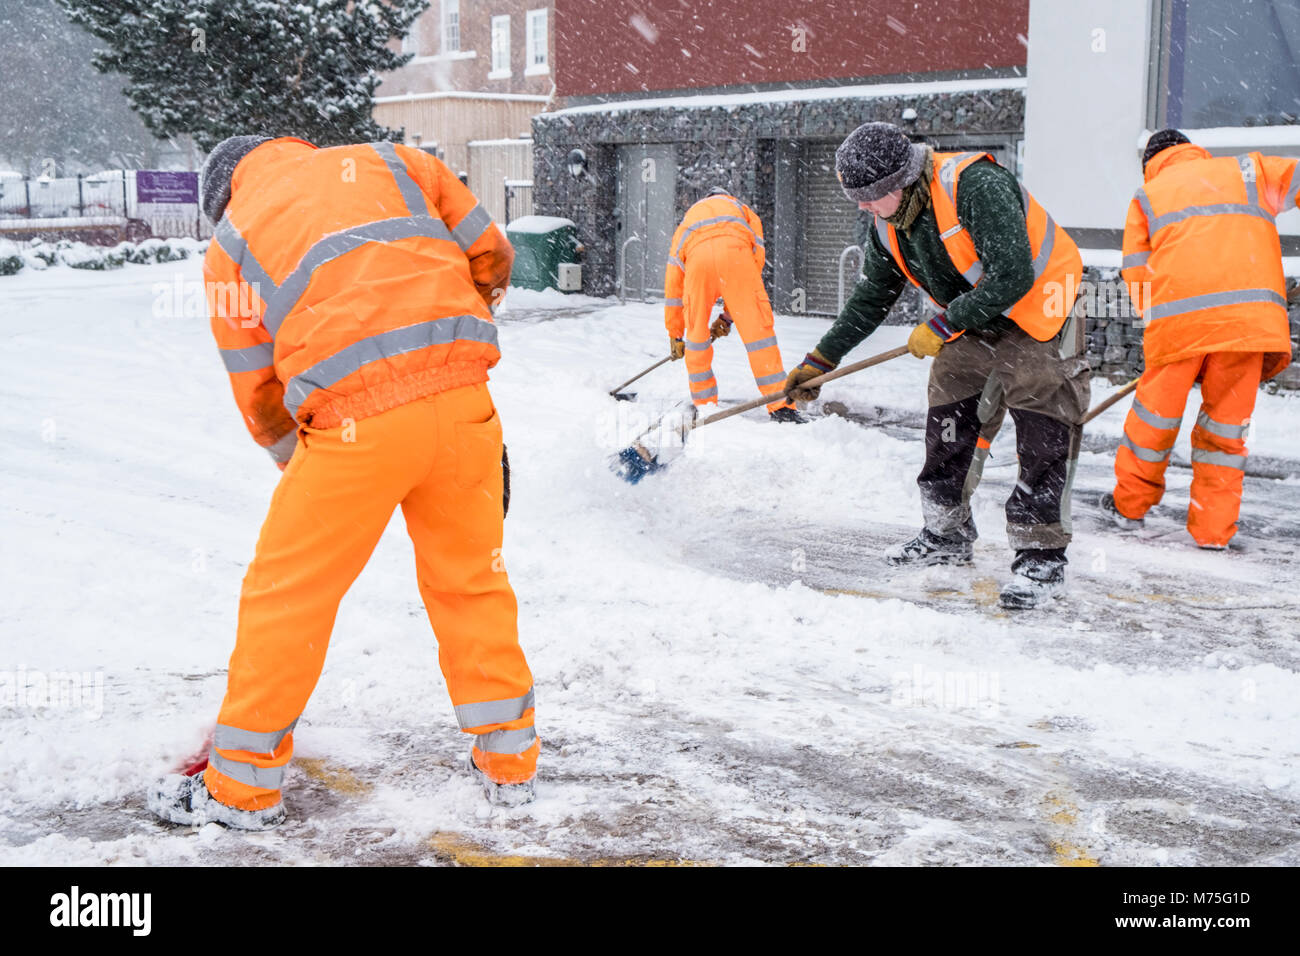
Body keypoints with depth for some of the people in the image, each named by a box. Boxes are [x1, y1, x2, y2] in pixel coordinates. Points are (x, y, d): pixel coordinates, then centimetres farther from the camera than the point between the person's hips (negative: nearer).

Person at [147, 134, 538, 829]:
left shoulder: (230, 242, 16)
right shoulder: (393, 162, 21)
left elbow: (260, 395, 16)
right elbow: (492, 257, 20)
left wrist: (301, 463, 29)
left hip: (357, 417, -3)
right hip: (463, 401, 3)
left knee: (287, 593, 12)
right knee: (470, 578, 19)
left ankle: (241, 785, 24)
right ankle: (508, 761, 30)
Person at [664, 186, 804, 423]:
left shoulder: (688, 219, 44)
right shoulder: (745, 212, 42)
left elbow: (673, 286, 42)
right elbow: (757, 261, 30)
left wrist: (674, 334, 48)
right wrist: (728, 315, 33)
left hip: (697, 254, 1)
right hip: (735, 248, -1)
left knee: (696, 333, 18)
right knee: (757, 328, 3)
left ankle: (704, 405, 23)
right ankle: (780, 406, -1)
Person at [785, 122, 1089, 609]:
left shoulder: (977, 186, -30)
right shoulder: (889, 226, -4)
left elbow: (1012, 276, -33)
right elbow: (870, 299, 10)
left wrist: (943, 326, -26)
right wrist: (820, 360, 8)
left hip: (1038, 311, -7)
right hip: (971, 322, 8)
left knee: (1043, 435, -12)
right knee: (949, 421, 6)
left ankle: (1042, 555, -6)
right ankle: (947, 533, 22)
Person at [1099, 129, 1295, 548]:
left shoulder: (1147, 193, 22)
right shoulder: (1247, 170, 24)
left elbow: (1138, 272, 15)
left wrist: (1158, 323, 19)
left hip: (1180, 312, -1)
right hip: (1252, 310, 1)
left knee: (1157, 408, 15)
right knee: (1227, 419, 11)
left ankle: (1129, 505, 29)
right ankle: (1213, 529, 15)